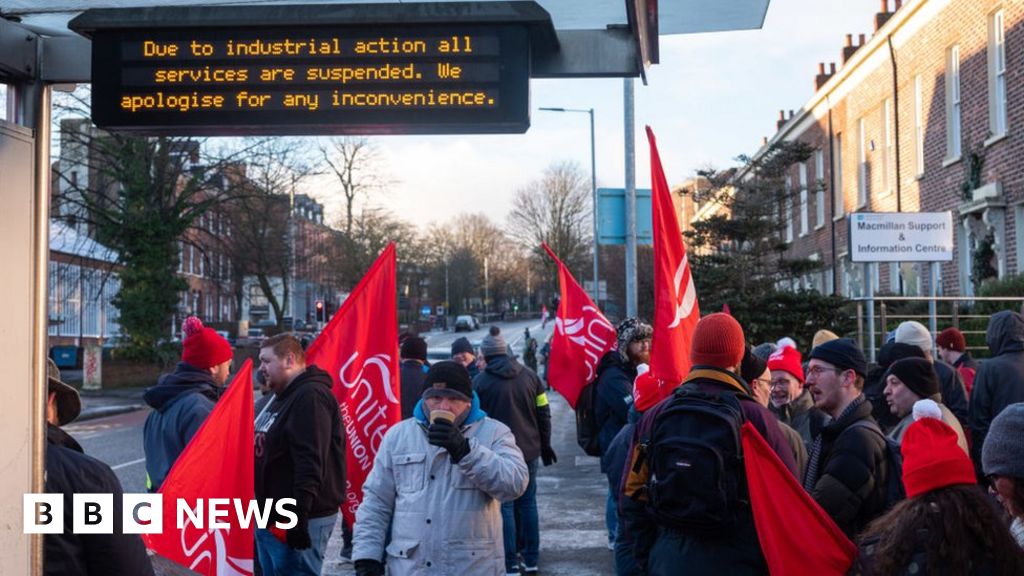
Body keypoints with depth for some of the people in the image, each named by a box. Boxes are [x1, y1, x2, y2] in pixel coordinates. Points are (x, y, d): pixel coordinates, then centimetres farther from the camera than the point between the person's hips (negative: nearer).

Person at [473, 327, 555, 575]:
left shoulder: (480, 381, -7)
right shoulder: (529, 375, 3)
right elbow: (543, 413, 6)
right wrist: (545, 445, 16)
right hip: (529, 450, 4)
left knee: (505, 506, 1)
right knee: (528, 502, 13)